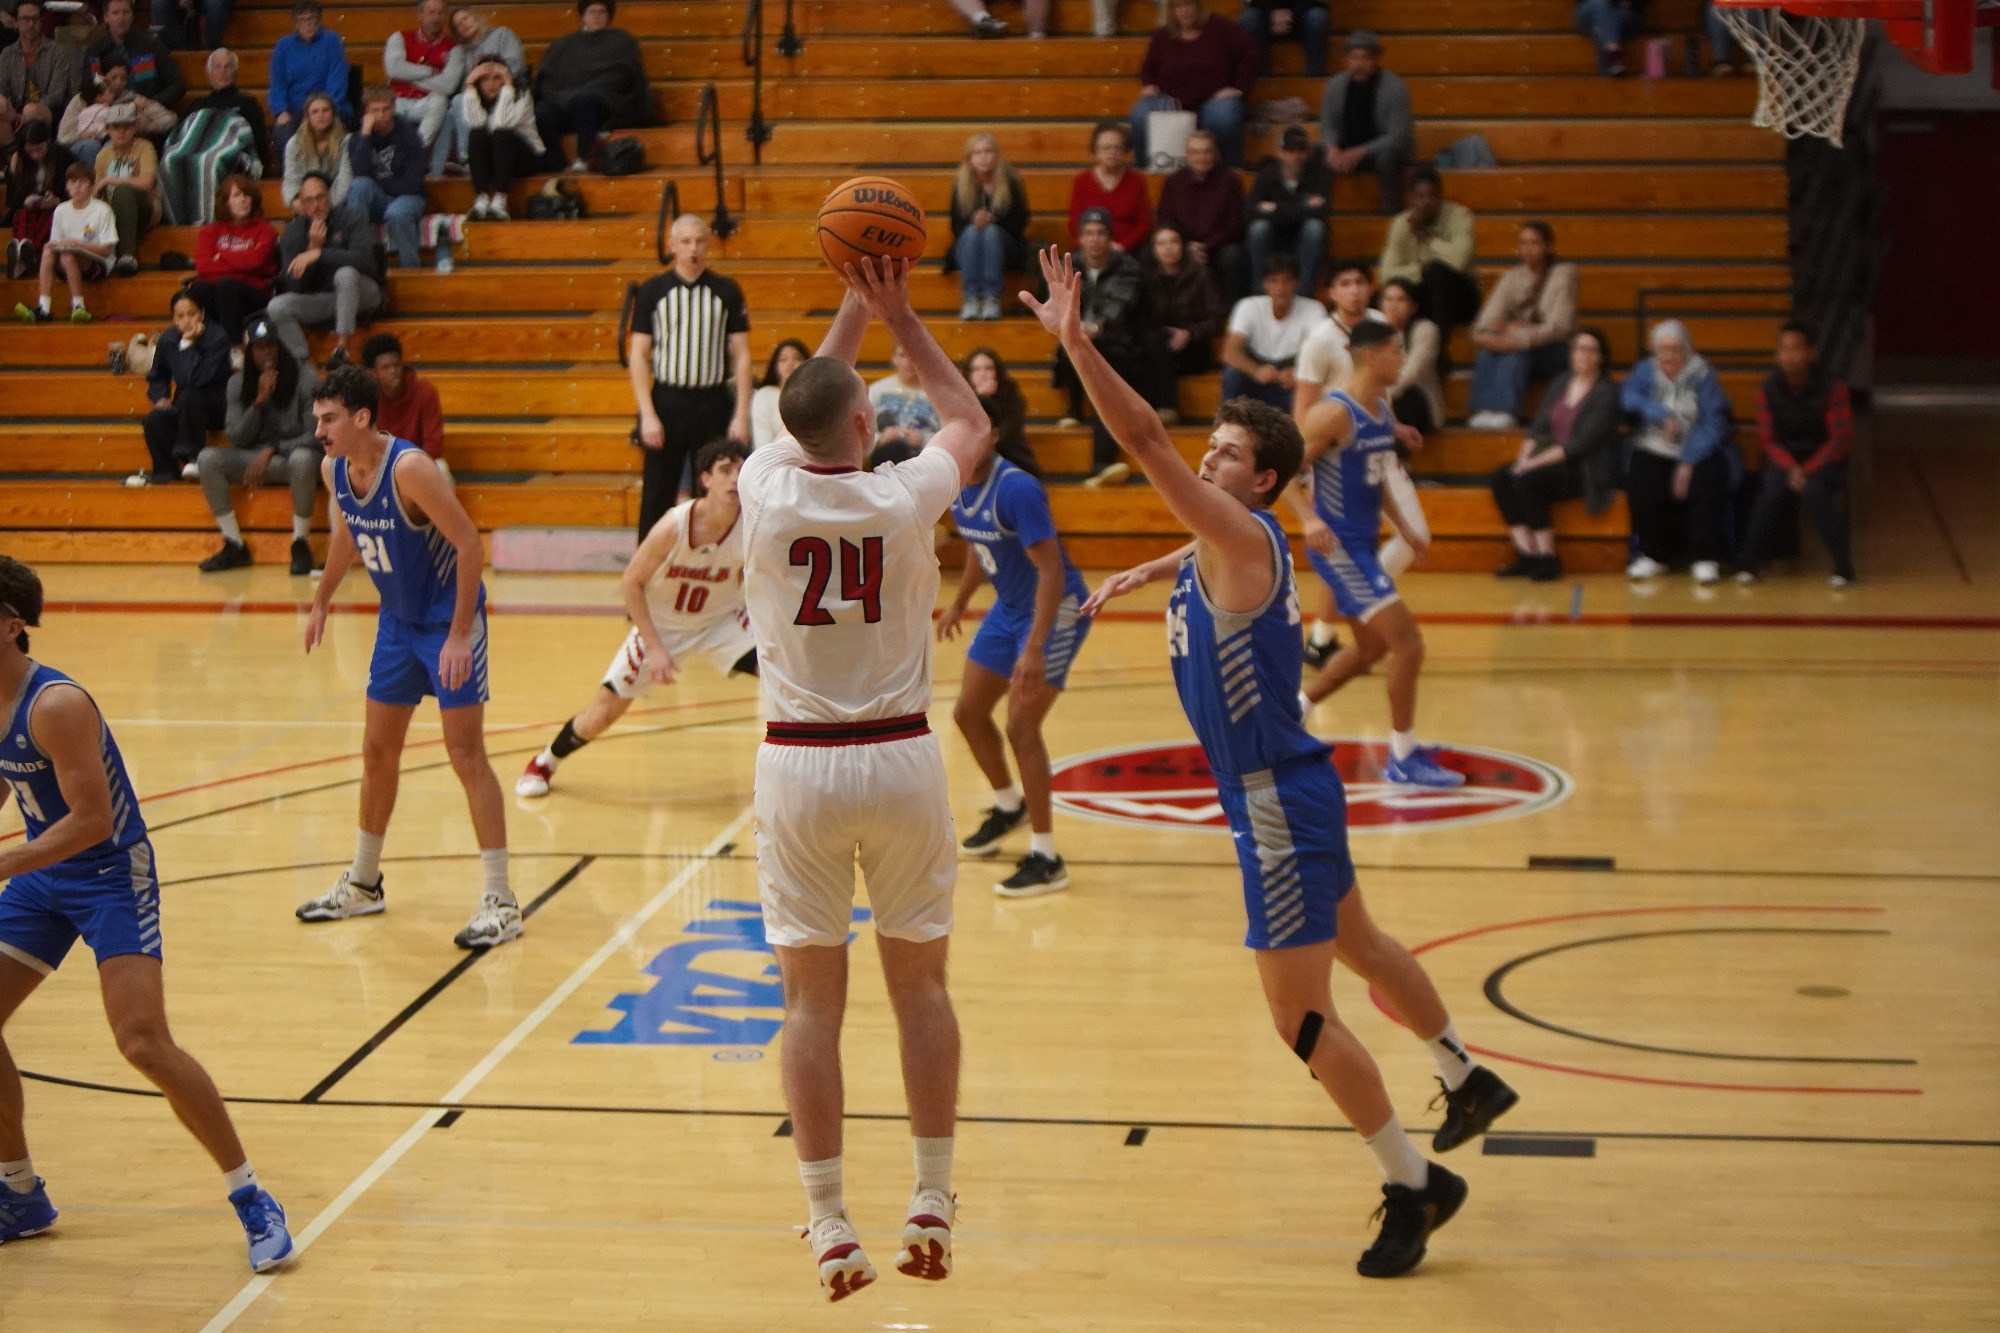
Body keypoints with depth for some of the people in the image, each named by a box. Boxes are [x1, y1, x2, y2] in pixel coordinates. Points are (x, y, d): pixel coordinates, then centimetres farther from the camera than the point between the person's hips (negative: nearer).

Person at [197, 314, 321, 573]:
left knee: (302, 459, -41)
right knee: (208, 459, -22)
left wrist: (272, 450, -21)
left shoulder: (304, 381, -9)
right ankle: (234, 545, -16)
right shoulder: (238, 384, 2)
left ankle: (300, 544, -23)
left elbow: (315, 436, -11)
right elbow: (237, 439, -2)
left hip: (295, 455, -4)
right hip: (255, 459, 4)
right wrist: (259, 401, -16)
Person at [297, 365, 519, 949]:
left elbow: (469, 543, -26)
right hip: (397, 620, 8)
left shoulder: (409, 468, -27)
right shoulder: (334, 471, -4)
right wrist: (322, 601, 25)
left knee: (466, 753, -8)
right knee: (378, 751, 14)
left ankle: (500, 901, -3)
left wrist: (460, 635, -27)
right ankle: (363, 883, 30)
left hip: (449, 619, -8)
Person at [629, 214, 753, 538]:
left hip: (713, 401, 1)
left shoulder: (727, 291, 4)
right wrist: (647, 414, -9)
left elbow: (741, 355, 4)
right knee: (657, 498, 2)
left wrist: (741, 414, -4)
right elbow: (638, 355, 0)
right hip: (667, 400, -1)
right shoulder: (652, 291, 2)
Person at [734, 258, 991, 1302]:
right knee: (920, 983, 12)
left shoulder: (766, 488, -6)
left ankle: (830, 1225, 6)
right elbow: (970, 422, 15)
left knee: (812, 997, 5)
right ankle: (932, 1204, 15)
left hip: (797, 763, 1)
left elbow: (804, 415, 19)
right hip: (899, 757, 0)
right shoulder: (904, 497, -8)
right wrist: (899, 317, 17)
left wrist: (853, 314, 27)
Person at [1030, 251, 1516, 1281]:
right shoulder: (1228, 542, 6)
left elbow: (1145, 441, -32)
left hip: (1282, 805, -11)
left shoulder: (1243, 536, -21)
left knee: (1301, 1017, -5)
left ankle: (1412, 1185, 7)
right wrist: (1137, 575, 27)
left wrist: (1074, 341, -35)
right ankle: (1468, 1083, 48)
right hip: (1283, 794, 11)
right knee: (1356, 944, 29)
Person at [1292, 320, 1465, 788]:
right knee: (1407, 640, -11)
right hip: (1338, 544, -10)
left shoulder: (1383, 411, 9)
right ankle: (1403, 759, -1)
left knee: (1371, 647, 21)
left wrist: (1403, 528, 17)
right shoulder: (1335, 413, -18)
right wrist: (1309, 518, -32)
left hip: (1362, 544, 10)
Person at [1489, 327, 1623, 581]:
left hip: (1585, 469, -7)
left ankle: (1547, 558, -21)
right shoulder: (1560, 383, 13)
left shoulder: (1605, 394, -8)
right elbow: (1538, 427, 11)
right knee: (1501, 477, -19)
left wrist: (1534, 463, -20)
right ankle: (1526, 555, -20)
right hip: (1550, 460, 7)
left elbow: (1582, 443, -16)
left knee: (1527, 480, -31)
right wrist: (1523, 458, -8)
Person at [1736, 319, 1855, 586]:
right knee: (1771, 491, -29)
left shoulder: (1832, 386, -12)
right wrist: (1790, 468, -19)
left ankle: (1843, 564, -22)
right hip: (1785, 460, 2)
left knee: (1814, 491, -33)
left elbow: (1840, 438, -11)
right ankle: (1748, 563, -17)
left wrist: (1807, 471, -20)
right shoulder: (1768, 390, -4)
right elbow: (1767, 439, -1)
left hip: (1824, 460, -2)